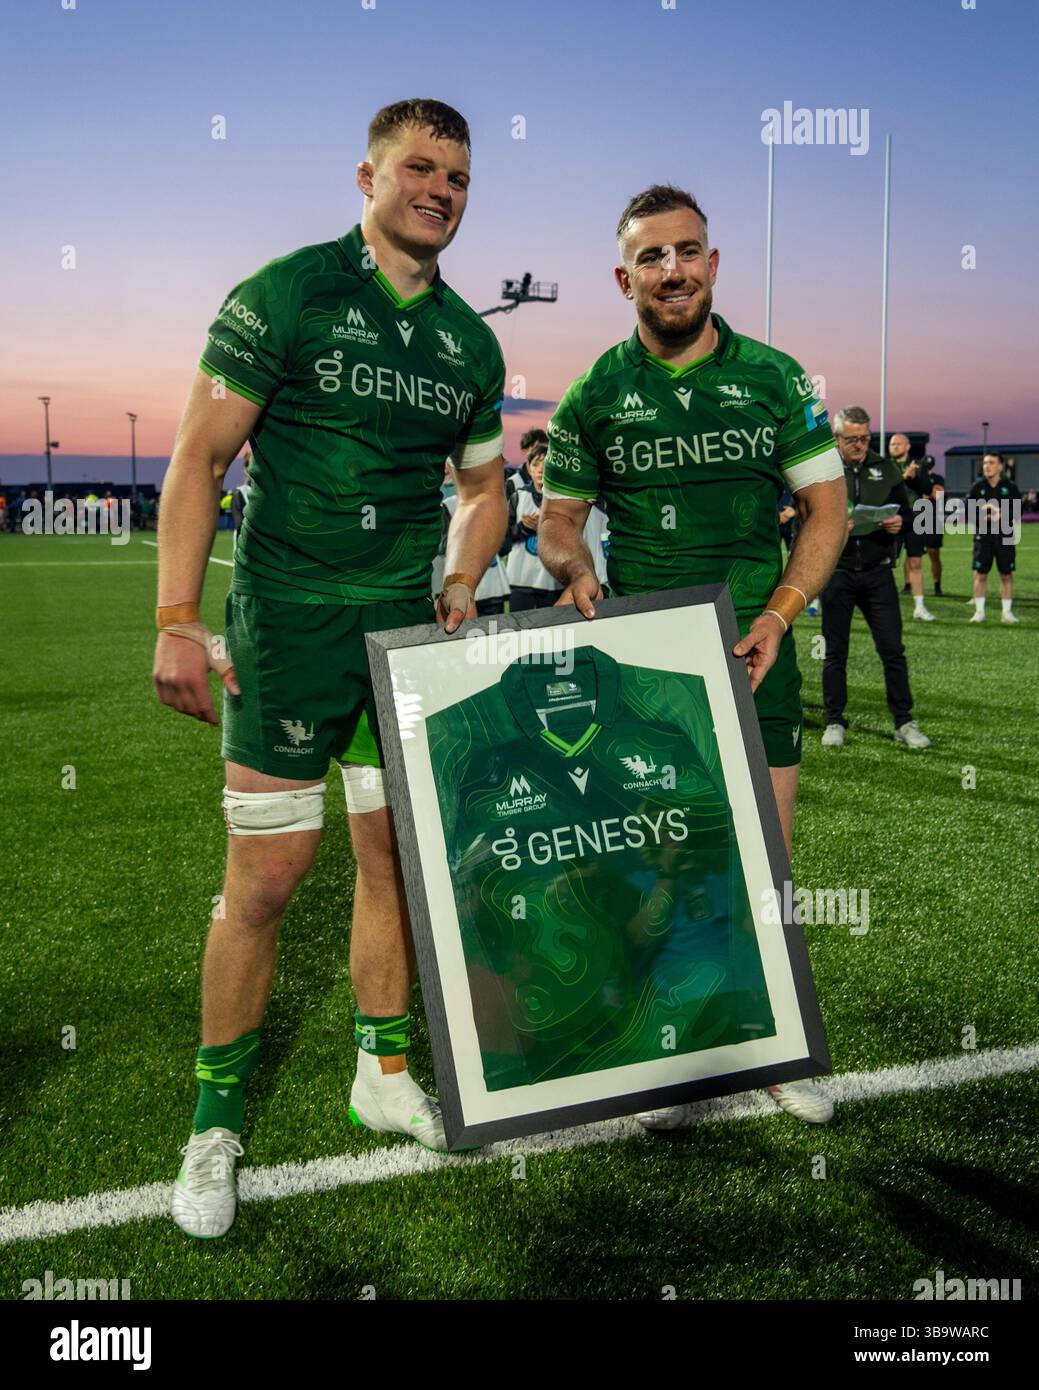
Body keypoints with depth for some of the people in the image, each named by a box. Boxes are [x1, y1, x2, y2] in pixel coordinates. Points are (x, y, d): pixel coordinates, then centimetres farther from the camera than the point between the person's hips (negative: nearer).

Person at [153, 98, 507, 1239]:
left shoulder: (470, 343, 10)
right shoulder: (284, 294, -6)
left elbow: (484, 484, 23)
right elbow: (199, 459, -9)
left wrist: (463, 580, 5)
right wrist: (176, 621, -16)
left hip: (410, 625, 5)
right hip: (289, 619, -5)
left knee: (397, 856, 10)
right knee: (266, 874, -3)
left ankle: (384, 1077, 28)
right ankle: (215, 1125, 13)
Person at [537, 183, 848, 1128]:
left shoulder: (774, 377, 3)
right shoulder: (596, 396, 2)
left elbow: (827, 509, 3)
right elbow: (558, 520, 10)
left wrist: (776, 616, -9)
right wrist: (576, 570, -13)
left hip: (756, 651, 1)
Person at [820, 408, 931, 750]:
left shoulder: (886, 469, 9)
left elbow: (905, 511, 16)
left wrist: (899, 523, -7)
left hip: (878, 572, 2)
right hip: (837, 572, -1)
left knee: (893, 650, 0)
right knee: (835, 652, 6)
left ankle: (904, 723, 9)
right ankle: (834, 722, 16)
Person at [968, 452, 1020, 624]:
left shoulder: (1010, 487, 2)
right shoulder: (977, 487, 5)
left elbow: (1017, 512, -3)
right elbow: (968, 510, 0)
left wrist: (1000, 514, -18)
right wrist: (985, 516, -14)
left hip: (1005, 536, -1)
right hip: (983, 535, 1)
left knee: (1006, 574, 3)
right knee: (980, 574, 0)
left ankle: (1007, 612, 9)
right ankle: (979, 611, 8)